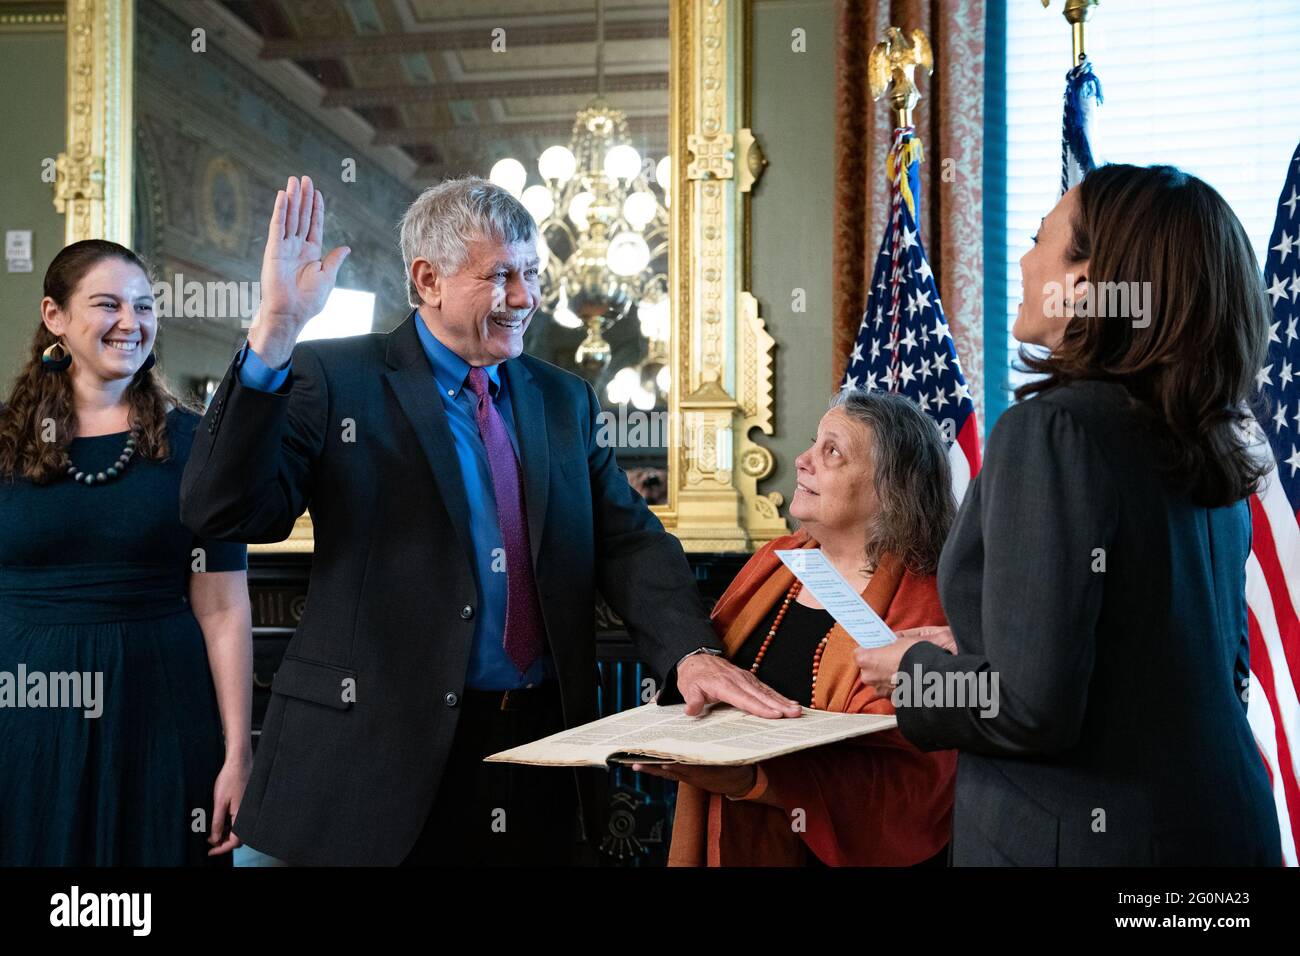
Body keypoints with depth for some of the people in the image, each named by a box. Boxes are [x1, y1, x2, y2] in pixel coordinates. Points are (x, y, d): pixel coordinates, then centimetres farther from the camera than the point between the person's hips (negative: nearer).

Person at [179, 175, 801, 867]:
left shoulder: (564, 400, 12)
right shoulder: (333, 380, -2)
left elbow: (629, 542, 5)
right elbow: (222, 511, -13)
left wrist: (691, 652, -14)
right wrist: (273, 337, -23)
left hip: (544, 750, 4)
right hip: (385, 758, -4)